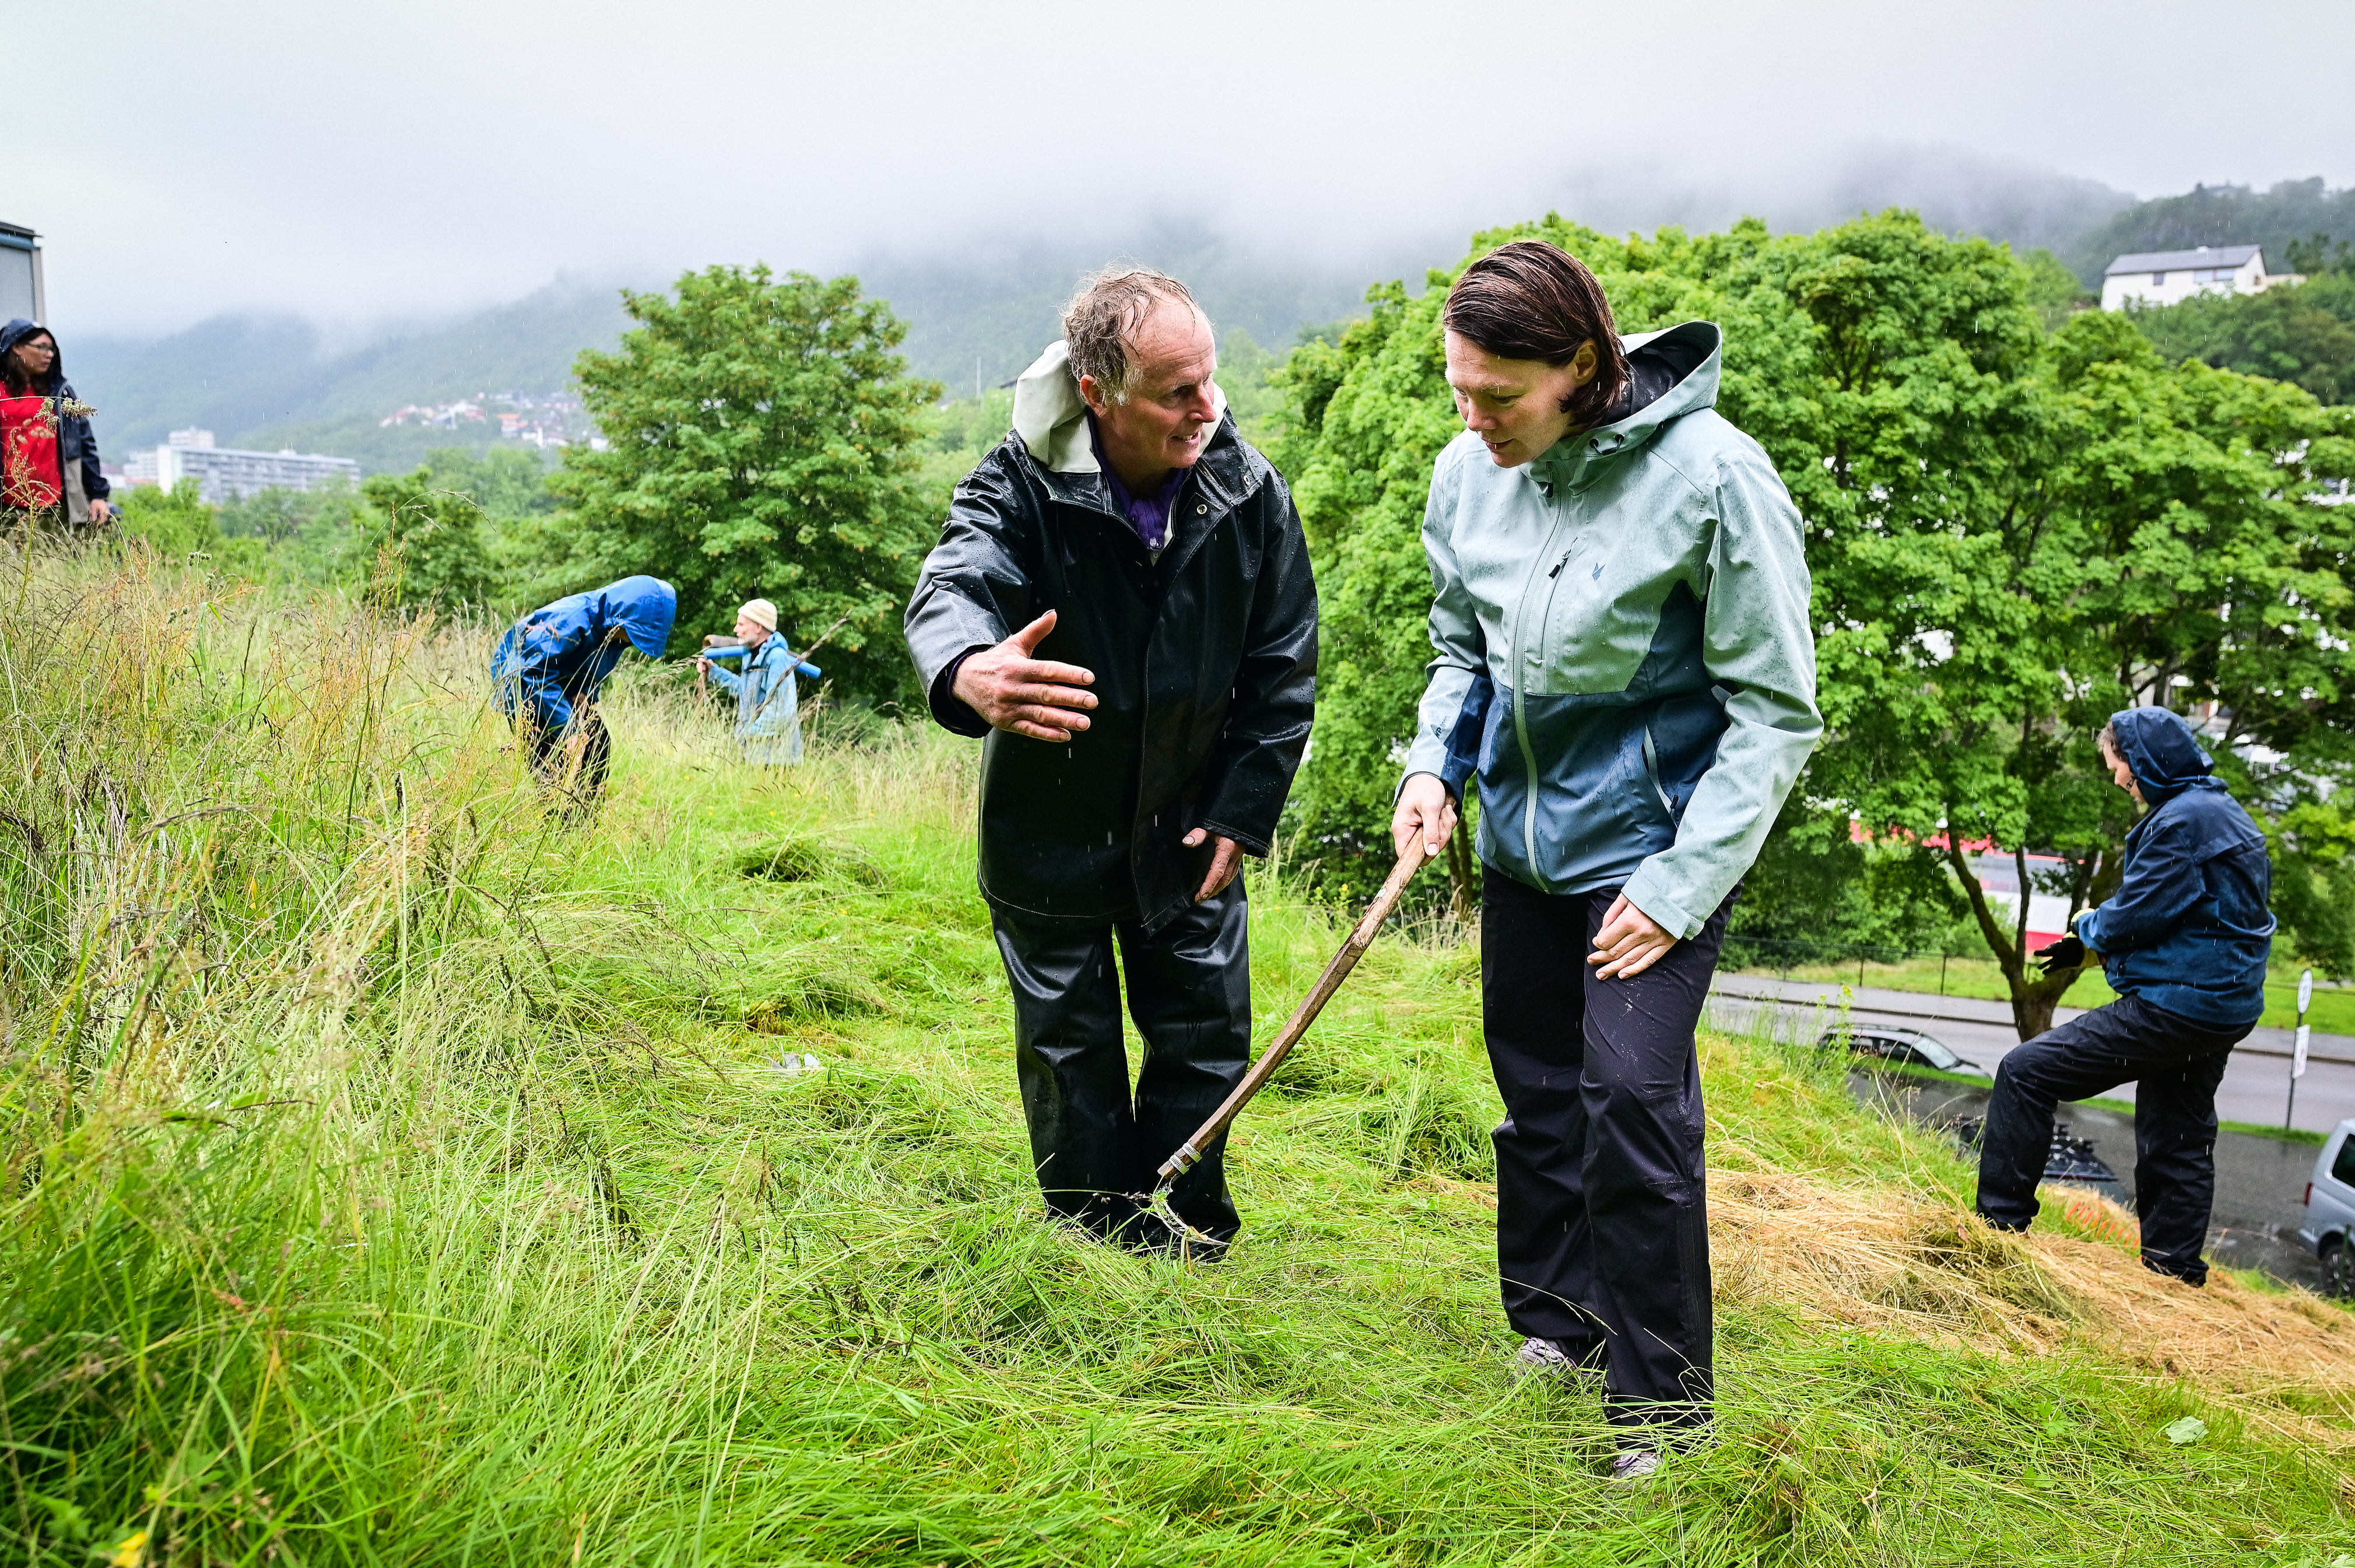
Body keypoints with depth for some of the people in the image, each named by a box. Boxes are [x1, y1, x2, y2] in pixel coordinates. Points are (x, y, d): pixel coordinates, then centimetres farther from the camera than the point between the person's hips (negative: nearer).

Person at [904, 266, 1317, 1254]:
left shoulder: (1250, 493, -12)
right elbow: (951, 589, -40)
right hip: (1049, 829, -2)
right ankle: (1100, 1245, 32)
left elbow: (1282, 670, -3)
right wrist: (968, 672, -64)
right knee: (1069, 1047, 12)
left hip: (1185, 825, 2)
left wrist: (1243, 814, -5)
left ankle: (1185, 1238, 35)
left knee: (1207, 1033, 12)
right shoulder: (1022, 487, -21)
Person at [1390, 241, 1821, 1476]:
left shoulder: (1709, 475, -21)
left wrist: (1680, 886, -17)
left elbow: (1774, 712, -15)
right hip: (1522, 833, 6)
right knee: (1536, 1089, 15)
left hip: (1653, 846, -5)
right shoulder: (1470, 472, -5)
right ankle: (1553, 1328, 35)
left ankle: (1659, 1400, 10)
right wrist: (1434, 762, -7)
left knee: (1632, 1102, -10)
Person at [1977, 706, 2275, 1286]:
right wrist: (2096, 946, 12)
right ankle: (2173, 1269, 27)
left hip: (2172, 1007, -11)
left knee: (2024, 1073, -11)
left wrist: (2089, 933, 3)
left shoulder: (2184, 818, -16)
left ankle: (2000, 1222, -9)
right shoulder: (2223, 813, 17)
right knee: (2177, 1144, 18)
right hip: (2221, 1007, 11)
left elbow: (2136, 913, -20)